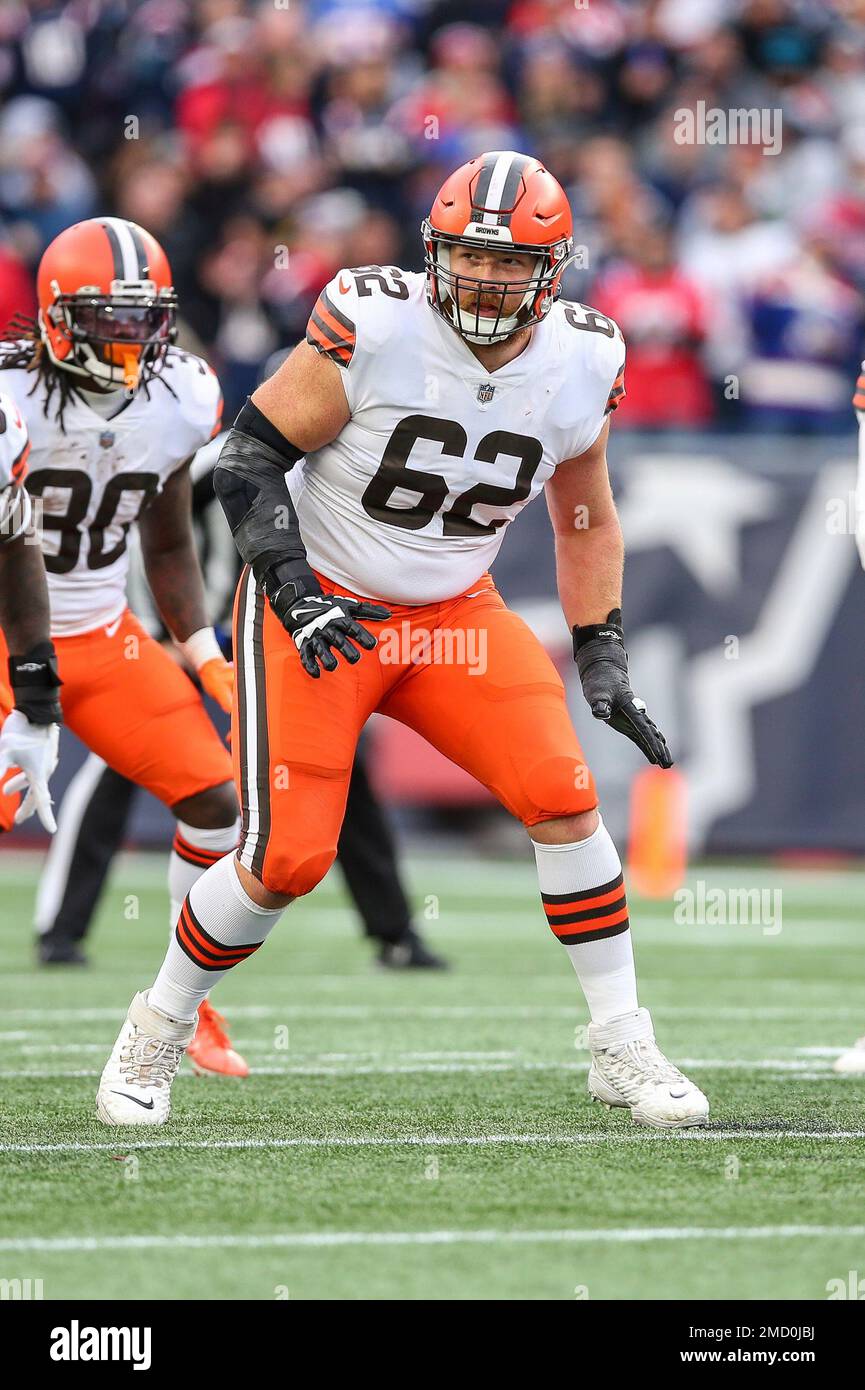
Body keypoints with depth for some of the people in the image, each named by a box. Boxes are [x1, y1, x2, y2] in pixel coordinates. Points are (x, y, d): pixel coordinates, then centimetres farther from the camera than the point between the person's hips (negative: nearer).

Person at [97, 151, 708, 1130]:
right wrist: (295, 596, -23)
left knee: (563, 799, -12)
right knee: (287, 858, -11)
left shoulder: (580, 364, -6)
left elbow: (587, 522, 11)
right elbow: (249, 457, -14)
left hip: (454, 612, 4)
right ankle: (157, 1032, 14)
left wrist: (602, 658, 4)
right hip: (318, 607, -4)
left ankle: (622, 1049, 1)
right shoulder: (375, 327, -21)